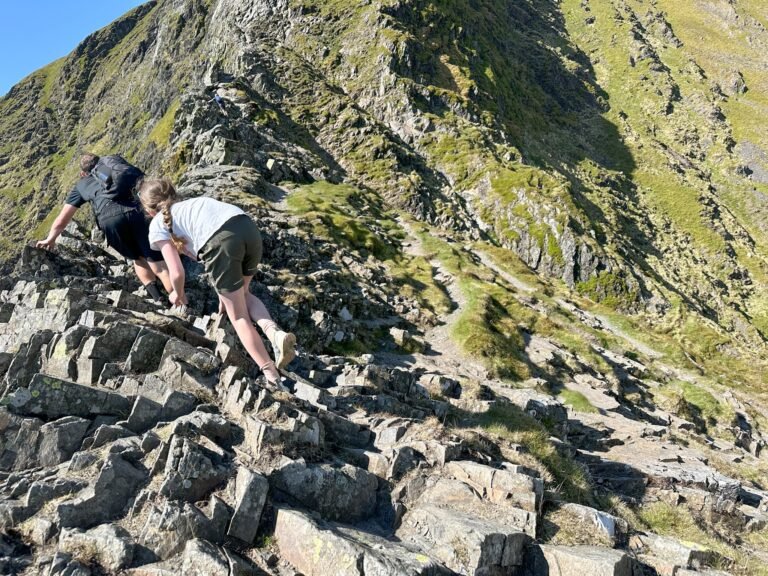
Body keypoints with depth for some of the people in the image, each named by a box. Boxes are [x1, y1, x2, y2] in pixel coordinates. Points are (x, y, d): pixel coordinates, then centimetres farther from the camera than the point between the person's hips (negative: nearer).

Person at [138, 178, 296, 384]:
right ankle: (274, 332, 3)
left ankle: (271, 373, 9)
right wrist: (226, 292, 46)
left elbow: (177, 272, 12)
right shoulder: (191, 205, 39)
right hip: (249, 228, 6)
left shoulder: (158, 225, 20)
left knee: (238, 316, 11)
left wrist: (178, 294, 35)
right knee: (243, 294, 30)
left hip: (221, 241, -6)